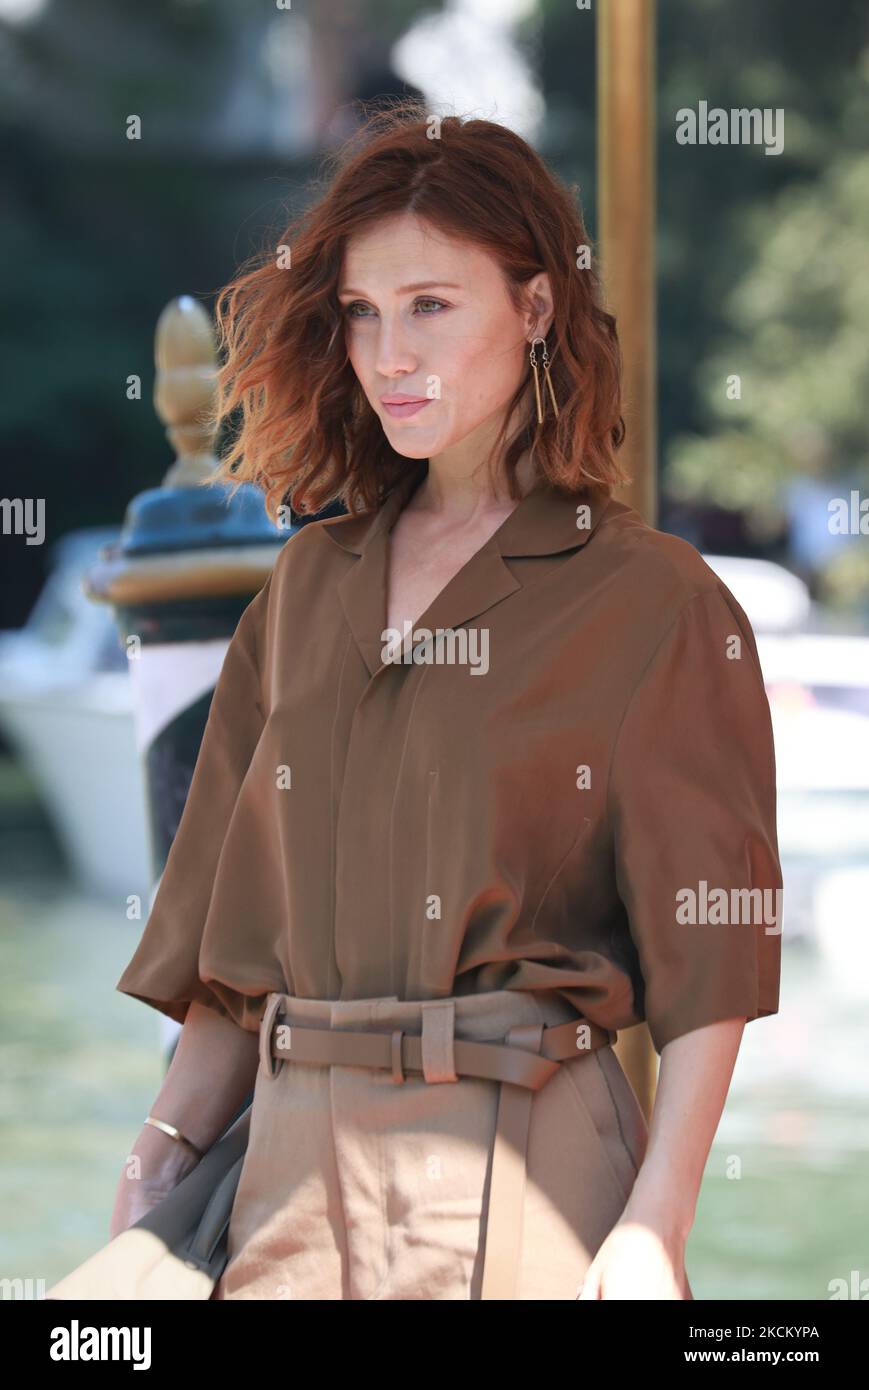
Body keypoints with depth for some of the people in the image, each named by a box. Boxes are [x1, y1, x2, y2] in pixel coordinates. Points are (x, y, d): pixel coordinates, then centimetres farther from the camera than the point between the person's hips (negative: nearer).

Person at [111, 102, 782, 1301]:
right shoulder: (309, 590, 14)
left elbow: (708, 959, -5)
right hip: (296, 1148, 4)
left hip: (525, 1149, -4)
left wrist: (655, 1227, -13)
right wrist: (163, 1159, 7)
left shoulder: (652, 603, -1)